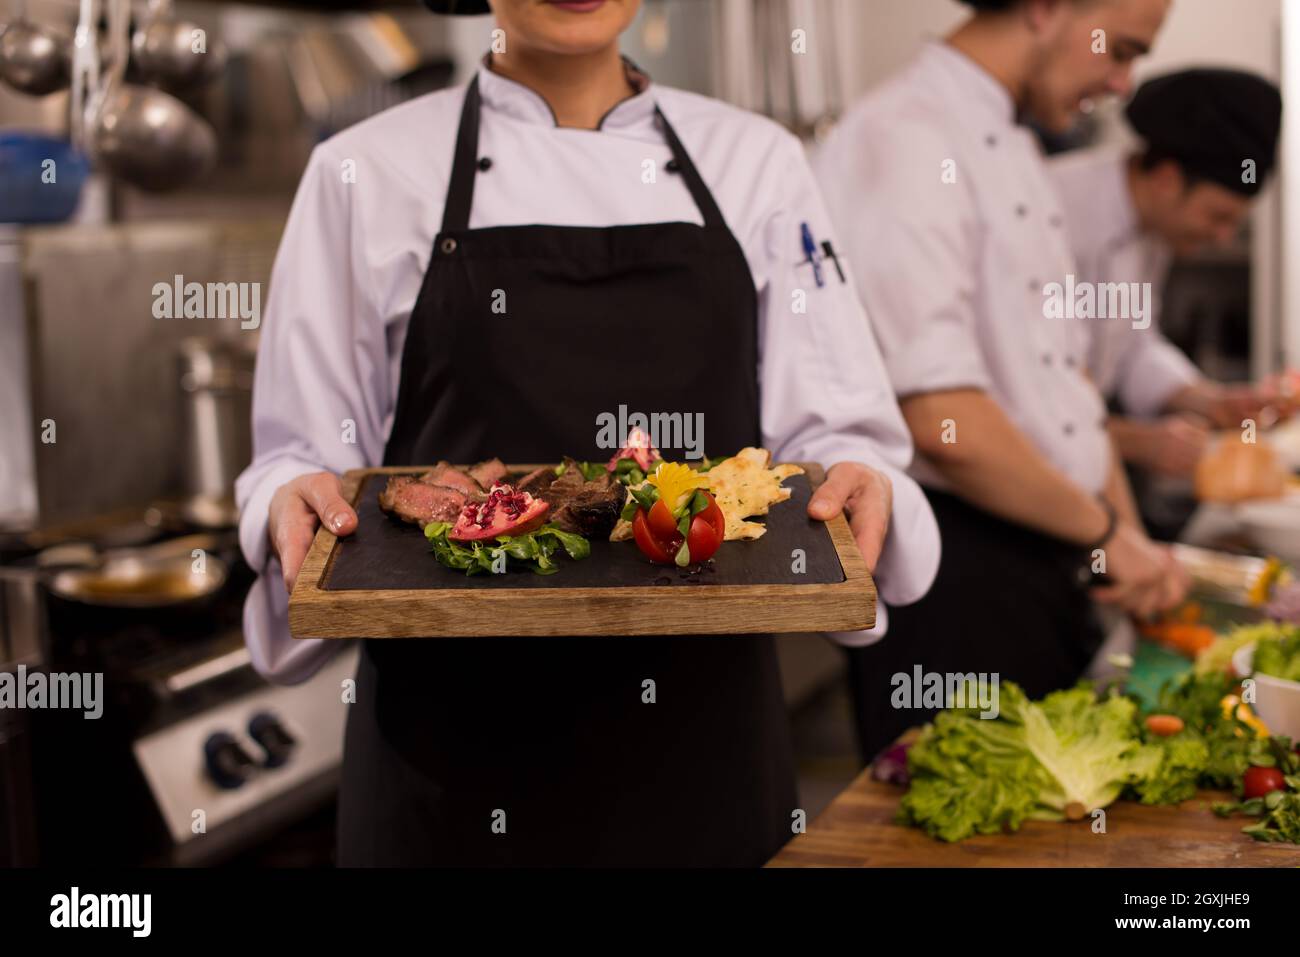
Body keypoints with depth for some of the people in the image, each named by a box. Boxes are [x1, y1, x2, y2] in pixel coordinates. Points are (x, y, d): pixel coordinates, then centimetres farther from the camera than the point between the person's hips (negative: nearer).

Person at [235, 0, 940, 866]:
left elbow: (835, 433, 6)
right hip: (460, 723, -1)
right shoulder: (365, 172, 0)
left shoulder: (755, 160, 6)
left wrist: (860, 485, -15)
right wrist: (298, 502, -19)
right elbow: (303, 454, 2)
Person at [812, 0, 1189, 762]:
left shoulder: (1017, 151, 14)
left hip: (1052, 568, 10)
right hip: (952, 580, -10)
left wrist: (1131, 543, 10)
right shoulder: (905, 143, -18)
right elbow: (942, 423, -26)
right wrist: (1105, 529, -13)